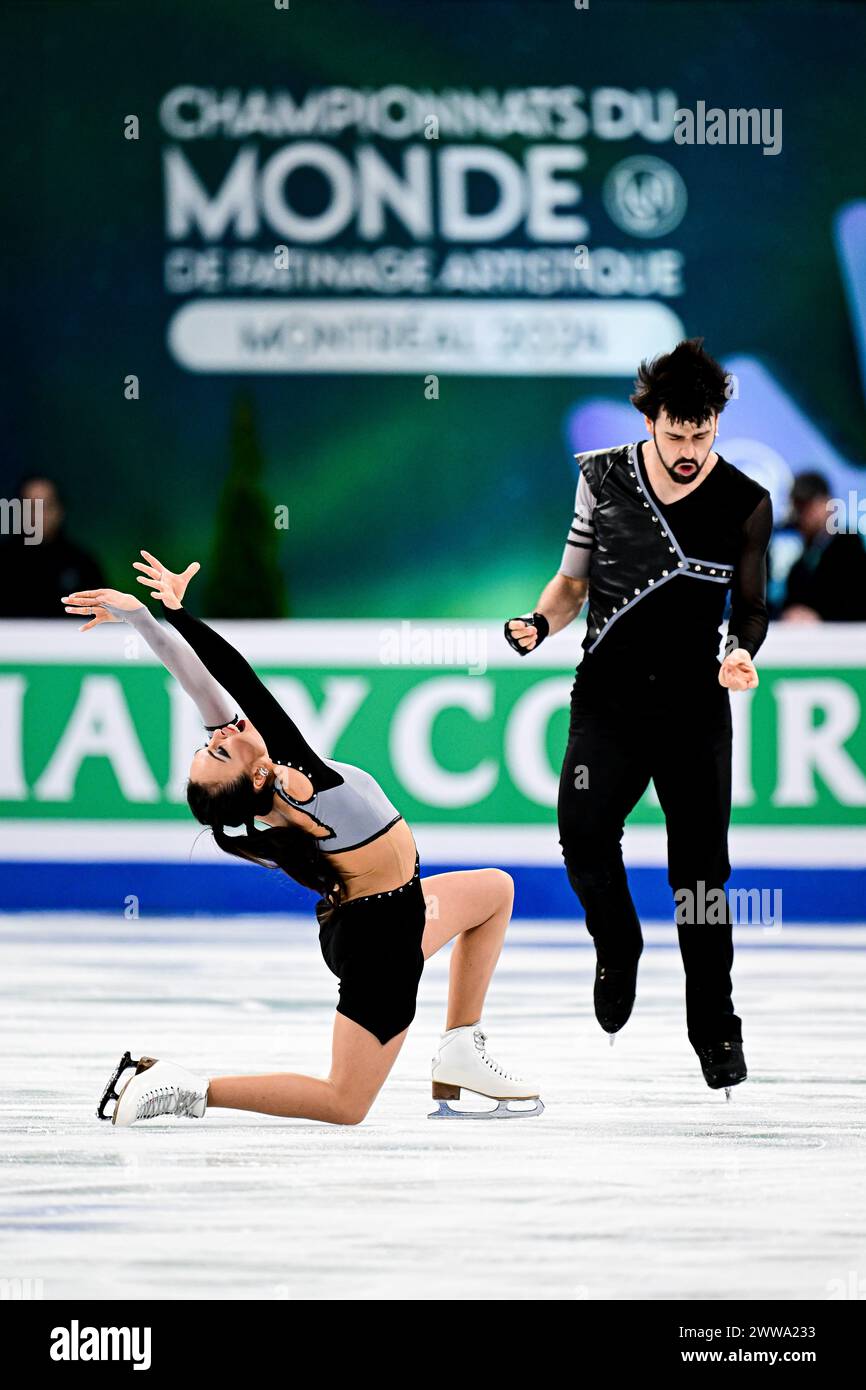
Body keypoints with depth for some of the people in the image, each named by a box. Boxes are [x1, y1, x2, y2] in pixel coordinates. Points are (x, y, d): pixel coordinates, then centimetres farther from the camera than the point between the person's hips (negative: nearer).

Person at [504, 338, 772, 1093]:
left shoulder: (745, 503, -2)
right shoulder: (603, 476, 3)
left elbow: (751, 605, 7)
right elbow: (575, 578, 12)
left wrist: (742, 651, -13)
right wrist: (540, 622, -7)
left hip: (696, 710, -1)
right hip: (607, 699, 1)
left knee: (701, 871, 0)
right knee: (582, 832, -19)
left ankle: (715, 1029, 14)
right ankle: (618, 948, 11)